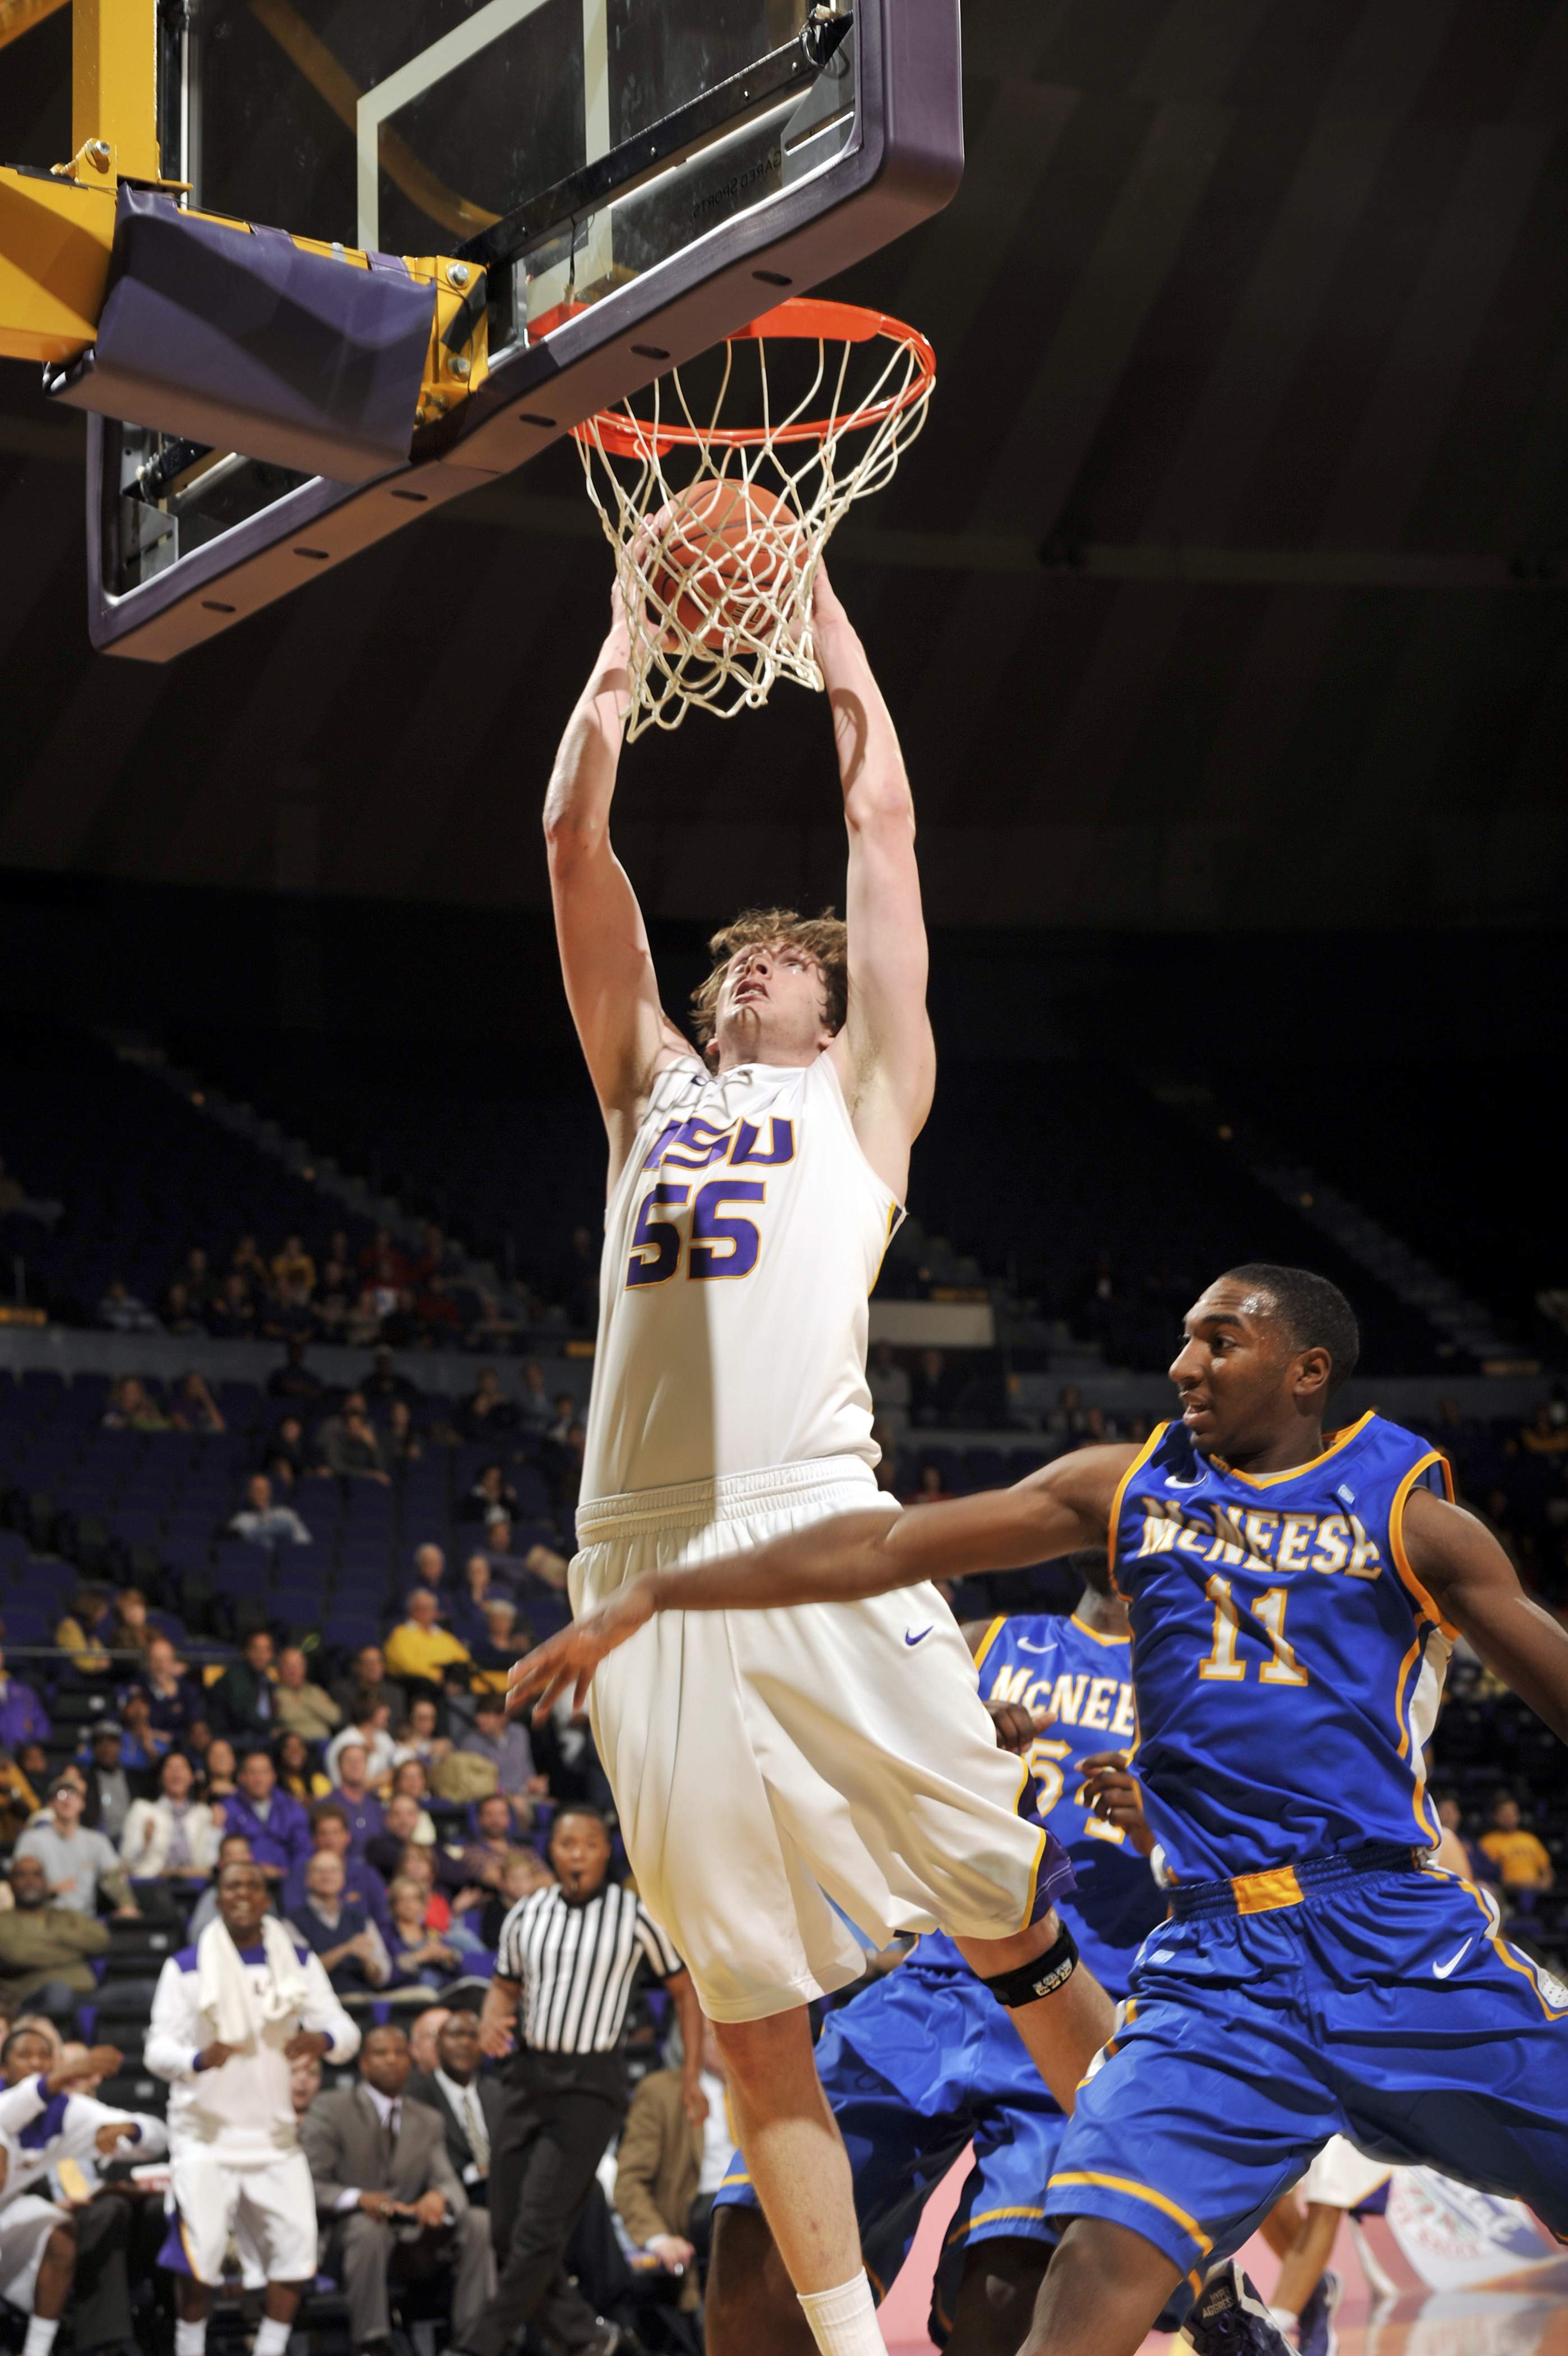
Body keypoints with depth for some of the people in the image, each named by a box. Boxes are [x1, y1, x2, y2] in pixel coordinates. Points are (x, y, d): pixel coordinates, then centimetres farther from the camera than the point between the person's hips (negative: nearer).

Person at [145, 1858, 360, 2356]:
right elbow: (158, 2047, -7)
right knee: (199, 2257, -13)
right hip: (206, 2134, -3)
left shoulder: (298, 1963, 6)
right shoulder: (186, 1967, -2)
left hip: (275, 2135, 3)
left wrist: (323, 2040, -24)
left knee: (296, 2248, -4)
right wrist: (198, 2059, -30)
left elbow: (346, 2030, 1)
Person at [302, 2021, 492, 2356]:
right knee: (366, 2227, -39)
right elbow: (310, 2187, -8)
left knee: (480, 2223, -21)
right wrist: (358, 2198, -29)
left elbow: (449, 2183, 3)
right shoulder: (330, 2111, 2)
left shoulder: (427, 2123, 17)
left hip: (414, 2243, 4)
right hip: (350, 2238, -4)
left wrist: (439, 2196, -24)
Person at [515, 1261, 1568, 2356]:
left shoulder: (1411, 1516, 5)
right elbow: (886, 1546, 9)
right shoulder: (1129, 1487, 12)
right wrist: (650, 1597, 5)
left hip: (1410, 1945, -1)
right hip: (1222, 1964, 1)